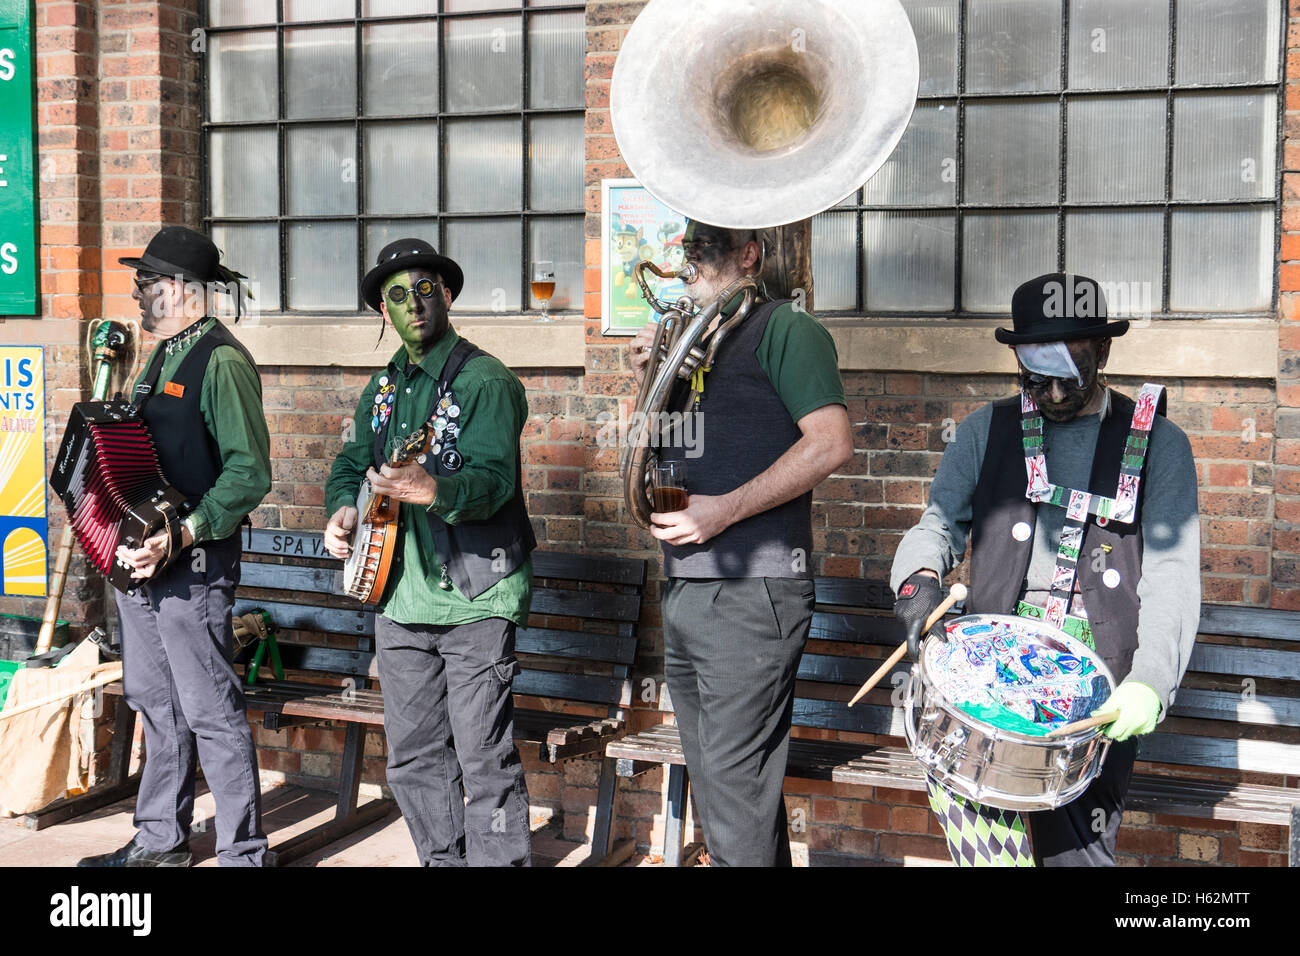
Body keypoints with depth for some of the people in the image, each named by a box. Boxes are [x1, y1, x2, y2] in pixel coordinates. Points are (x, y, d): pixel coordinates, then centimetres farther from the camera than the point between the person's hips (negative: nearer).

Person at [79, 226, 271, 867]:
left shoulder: (222, 362, -13)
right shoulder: (162, 358, 17)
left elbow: (249, 473, -19)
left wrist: (182, 536, -24)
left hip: (192, 566, -9)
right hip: (143, 559, 9)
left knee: (210, 711, -4)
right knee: (155, 704, 16)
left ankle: (243, 852, 5)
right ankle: (160, 841, 28)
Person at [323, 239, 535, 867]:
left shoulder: (484, 380, -10)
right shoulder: (383, 389, 14)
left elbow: (495, 477, -23)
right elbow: (351, 463, 24)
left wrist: (431, 490, -42)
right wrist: (344, 508, 2)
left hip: (476, 599, -7)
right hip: (399, 596, 7)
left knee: (484, 758, -5)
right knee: (412, 756, 14)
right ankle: (443, 861, 28)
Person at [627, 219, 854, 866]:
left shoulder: (783, 327, -4)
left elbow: (831, 443, -16)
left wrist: (723, 510, -18)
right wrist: (650, 385, 8)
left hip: (751, 589, -9)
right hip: (681, 588, 9)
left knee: (734, 784, -7)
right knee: (711, 780, 15)